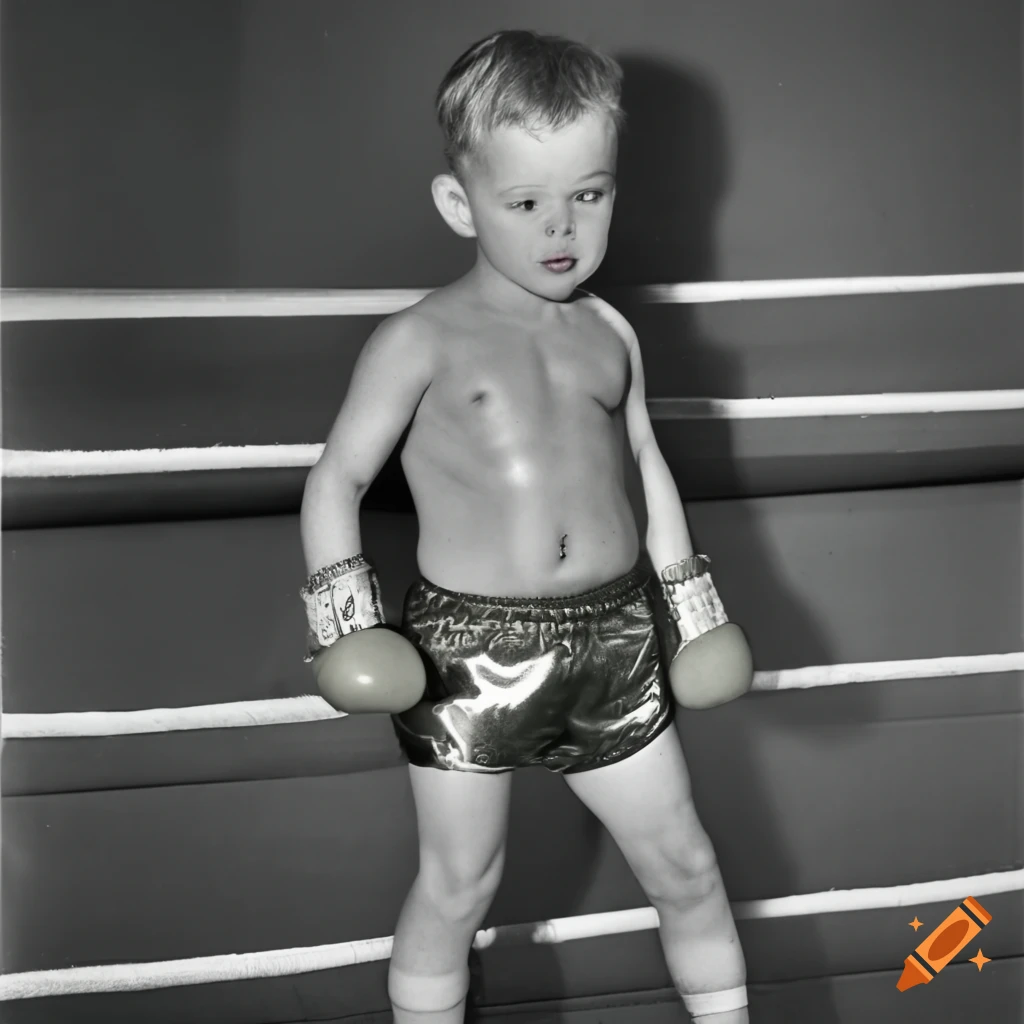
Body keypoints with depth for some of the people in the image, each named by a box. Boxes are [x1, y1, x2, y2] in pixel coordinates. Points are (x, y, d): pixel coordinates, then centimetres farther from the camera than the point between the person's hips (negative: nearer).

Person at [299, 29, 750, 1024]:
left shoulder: (609, 332, 6)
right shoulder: (420, 342, -9)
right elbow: (336, 482, -5)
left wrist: (692, 600, 17)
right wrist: (346, 618, -16)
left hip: (613, 637, 5)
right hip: (470, 649, -4)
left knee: (685, 866, 14)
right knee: (459, 882, 9)